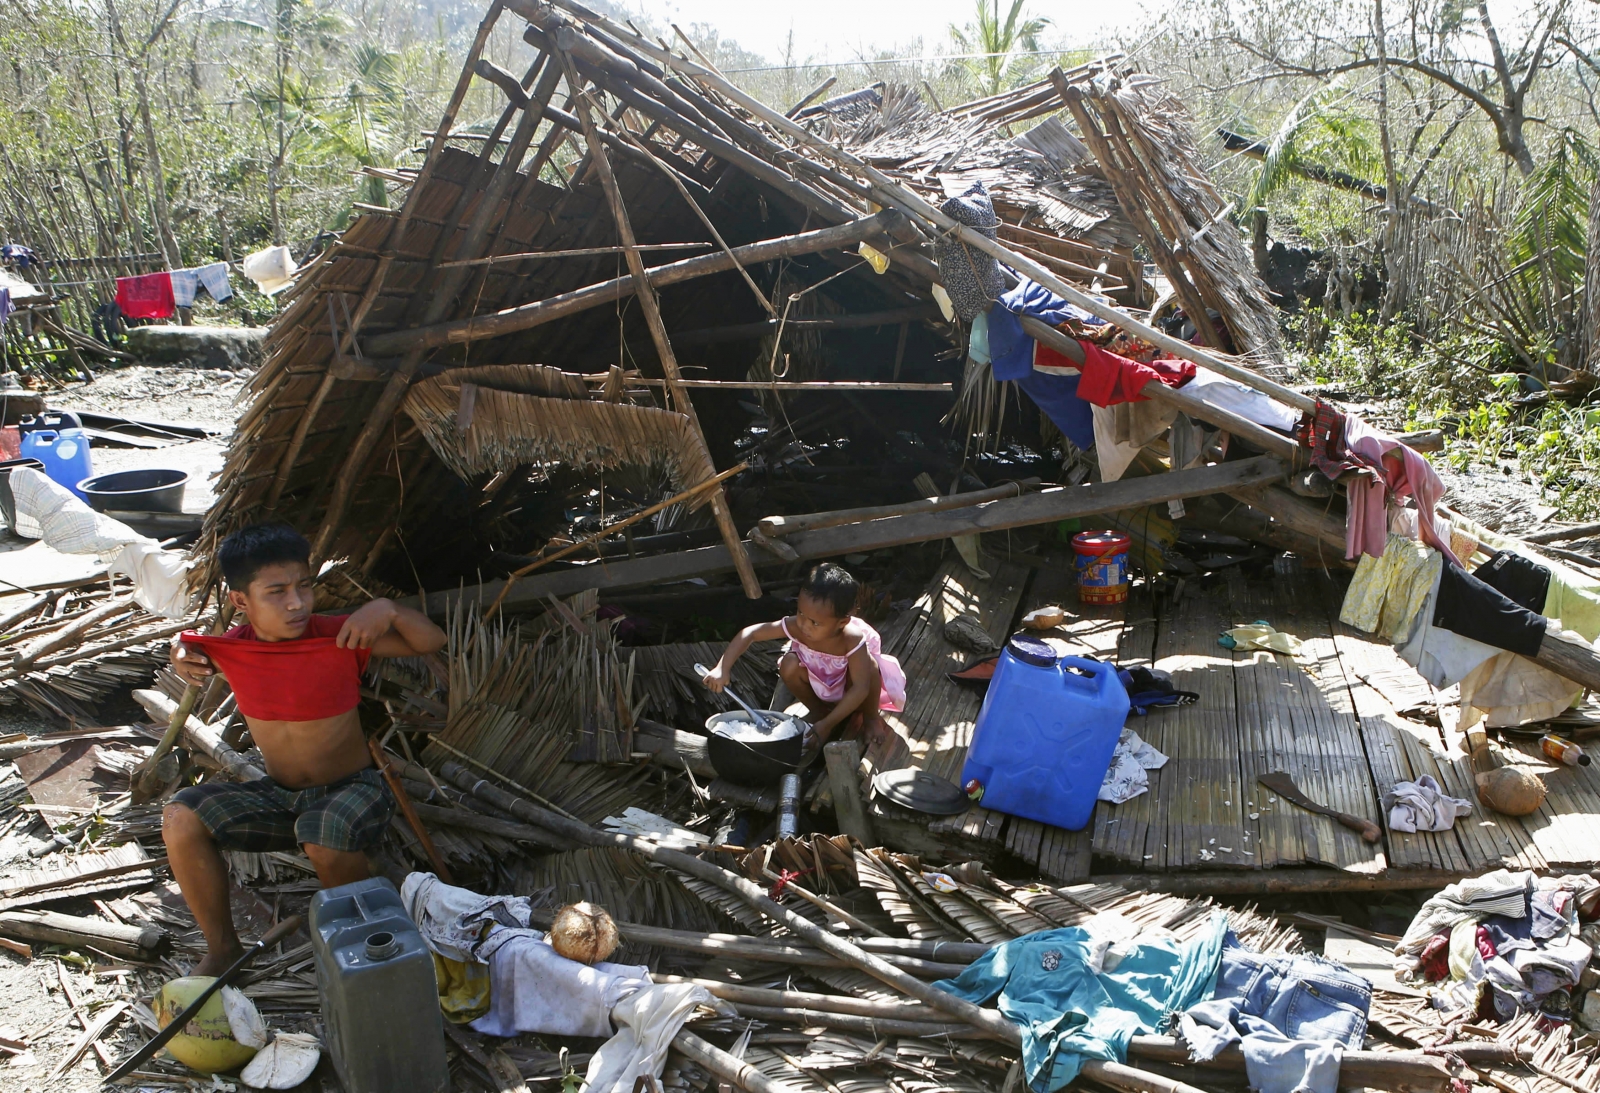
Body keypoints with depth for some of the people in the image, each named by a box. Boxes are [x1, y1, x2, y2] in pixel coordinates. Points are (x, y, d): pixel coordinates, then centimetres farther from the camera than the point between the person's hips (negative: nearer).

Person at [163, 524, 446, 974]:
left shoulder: (339, 636, -16)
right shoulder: (229, 649, -6)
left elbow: (432, 642, -14)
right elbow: (190, 655, 19)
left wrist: (388, 610, -32)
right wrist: (183, 659, -5)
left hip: (352, 788, -4)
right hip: (277, 796, 5)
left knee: (326, 840, -37)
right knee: (181, 818, -16)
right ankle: (223, 948, 2)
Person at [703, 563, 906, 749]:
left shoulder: (853, 640, -39)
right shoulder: (795, 627, -32)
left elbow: (860, 689, -40)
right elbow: (748, 633, -28)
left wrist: (828, 724, -43)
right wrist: (723, 669, -40)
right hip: (818, 684, 3)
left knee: (869, 666, -34)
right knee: (789, 665, -27)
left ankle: (871, 717, -4)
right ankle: (818, 710, 1)